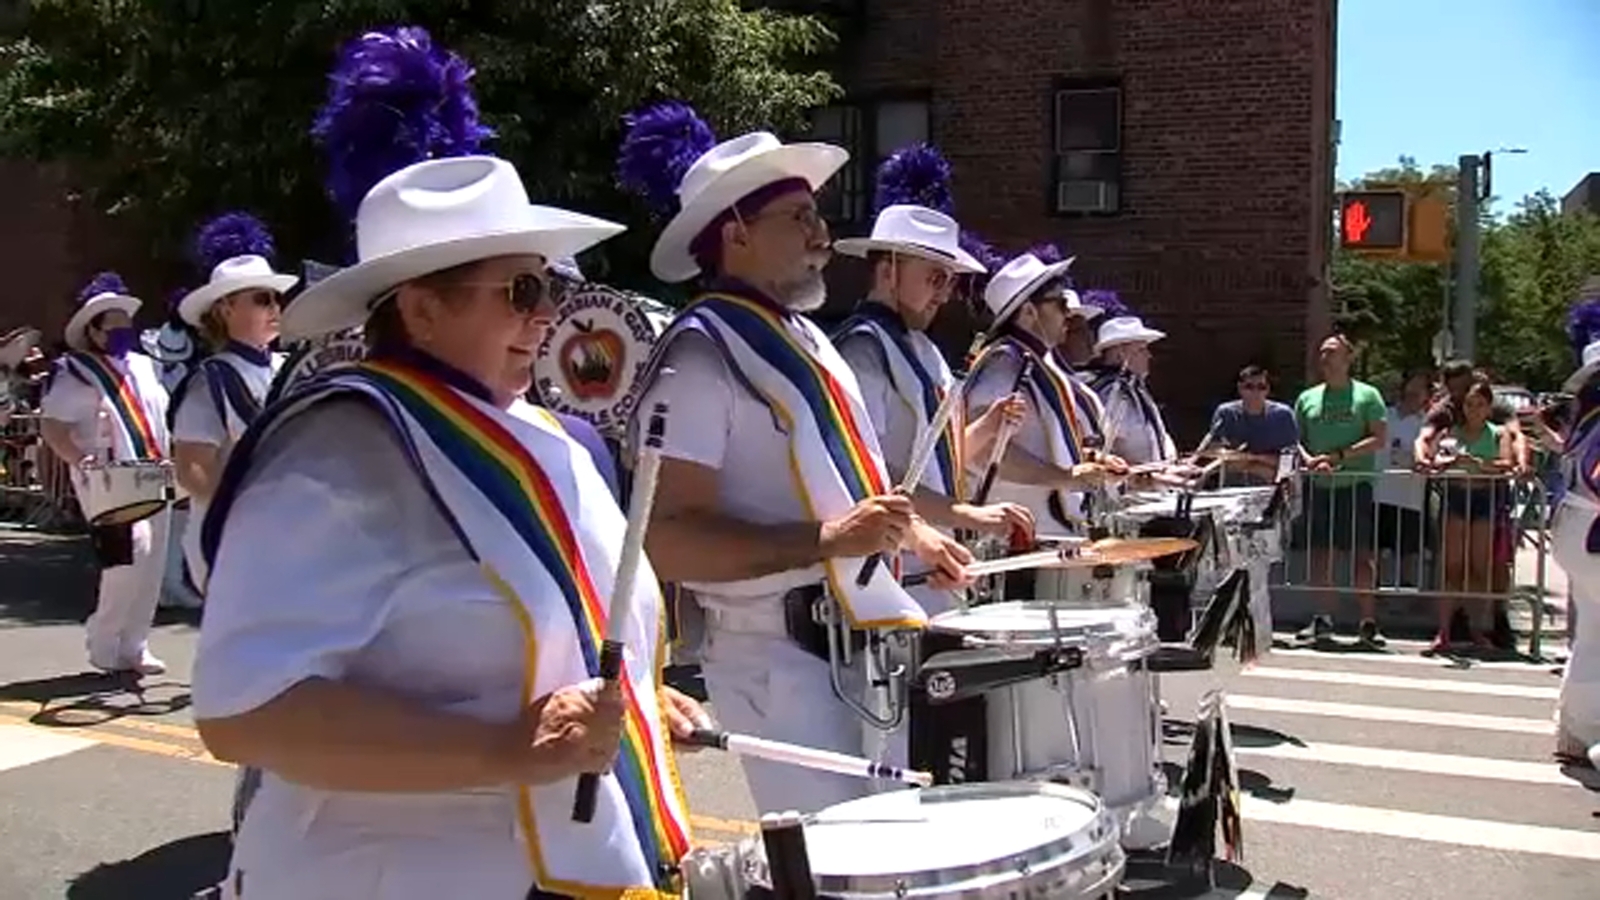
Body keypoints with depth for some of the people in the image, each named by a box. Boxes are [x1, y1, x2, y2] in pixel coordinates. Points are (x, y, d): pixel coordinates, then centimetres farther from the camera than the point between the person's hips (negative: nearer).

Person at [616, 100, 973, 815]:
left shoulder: (804, 335, 15)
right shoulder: (699, 354, -14)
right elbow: (669, 541, -22)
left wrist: (911, 533, 13)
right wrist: (825, 541, -27)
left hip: (870, 636, 9)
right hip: (779, 654, -9)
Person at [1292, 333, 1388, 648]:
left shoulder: (1367, 395, 3)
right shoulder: (1307, 398, 14)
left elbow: (1378, 439, -5)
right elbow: (1297, 439, 13)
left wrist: (1339, 456, -14)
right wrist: (1309, 460, -8)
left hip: (1355, 484, -4)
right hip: (1318, 485, 4)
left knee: (1361, 554, -4)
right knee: (1320, 553, 5)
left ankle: (1368, 623, -1)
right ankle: (1323, 619, 13)